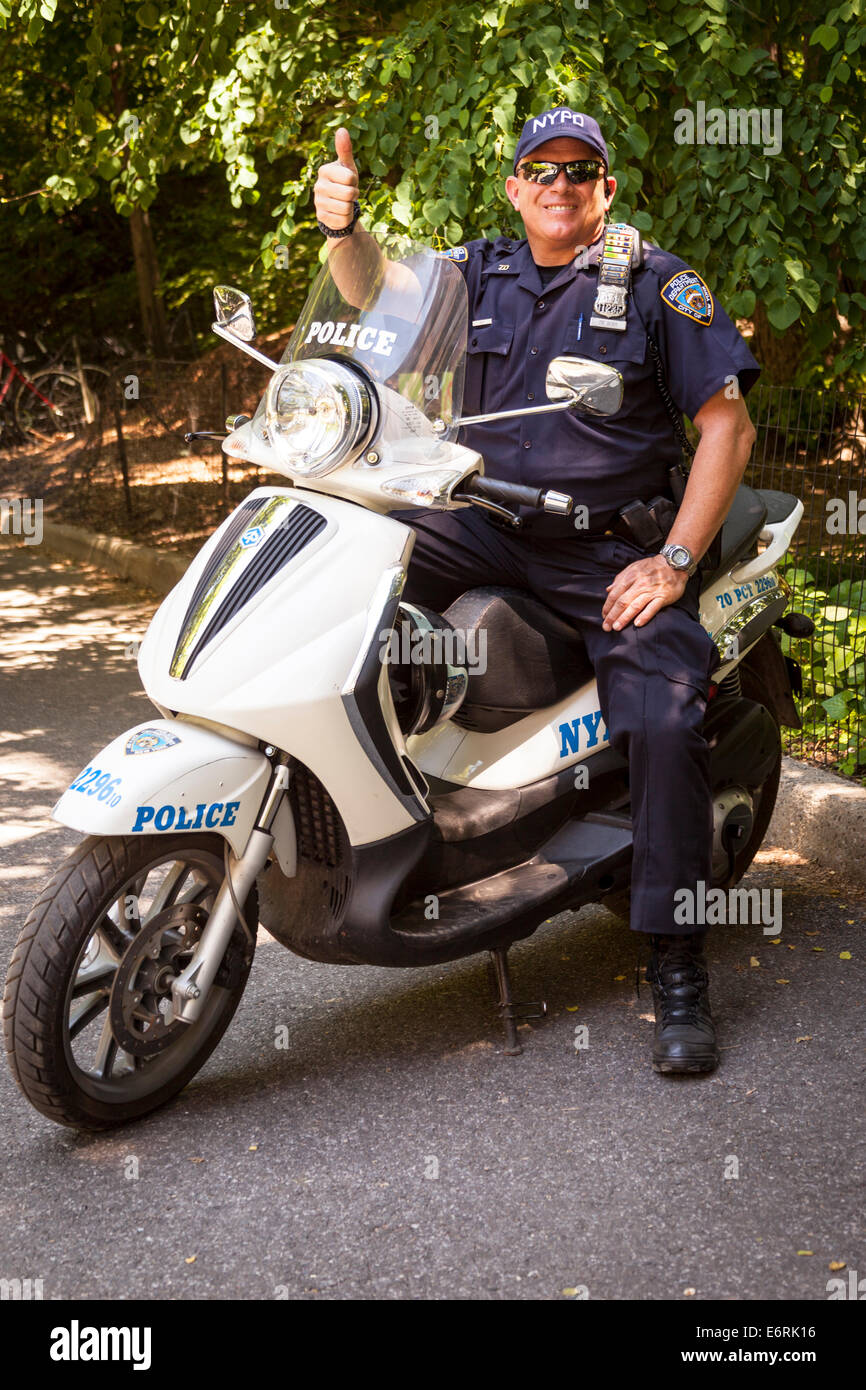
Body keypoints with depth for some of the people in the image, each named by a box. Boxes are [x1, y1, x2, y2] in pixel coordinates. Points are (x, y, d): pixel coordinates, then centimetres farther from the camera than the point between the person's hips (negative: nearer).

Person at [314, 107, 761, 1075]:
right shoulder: (478, 272, 15)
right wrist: (342, 224, -21)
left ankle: (677, 967, -12)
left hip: (612, 548, -4)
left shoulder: (658, 282, 3)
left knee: (662, 720, -23)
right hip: (486, 519, 4)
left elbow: (727, 424, -2)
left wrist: (672, 561, -13)